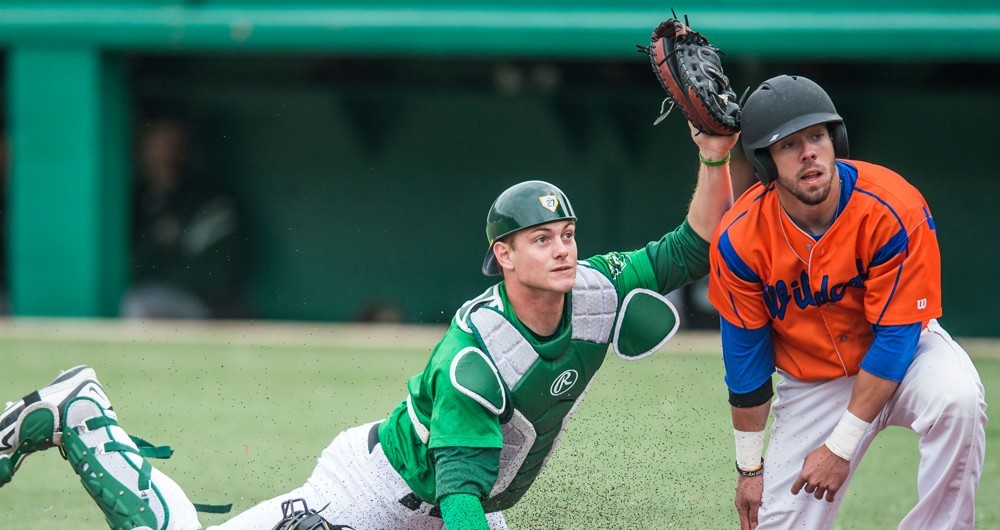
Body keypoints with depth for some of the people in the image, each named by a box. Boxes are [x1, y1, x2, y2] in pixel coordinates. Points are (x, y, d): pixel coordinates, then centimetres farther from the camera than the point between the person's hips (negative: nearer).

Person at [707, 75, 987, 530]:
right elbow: (745, 355, -6)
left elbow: (895, 336, -22)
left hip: (901, 355, -2)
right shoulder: (739, 240, -18)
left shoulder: (892, 210, -25)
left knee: (956, 399, -36)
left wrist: (840, 448, -24)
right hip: (810, 384, 2)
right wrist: (750, 469, -2)